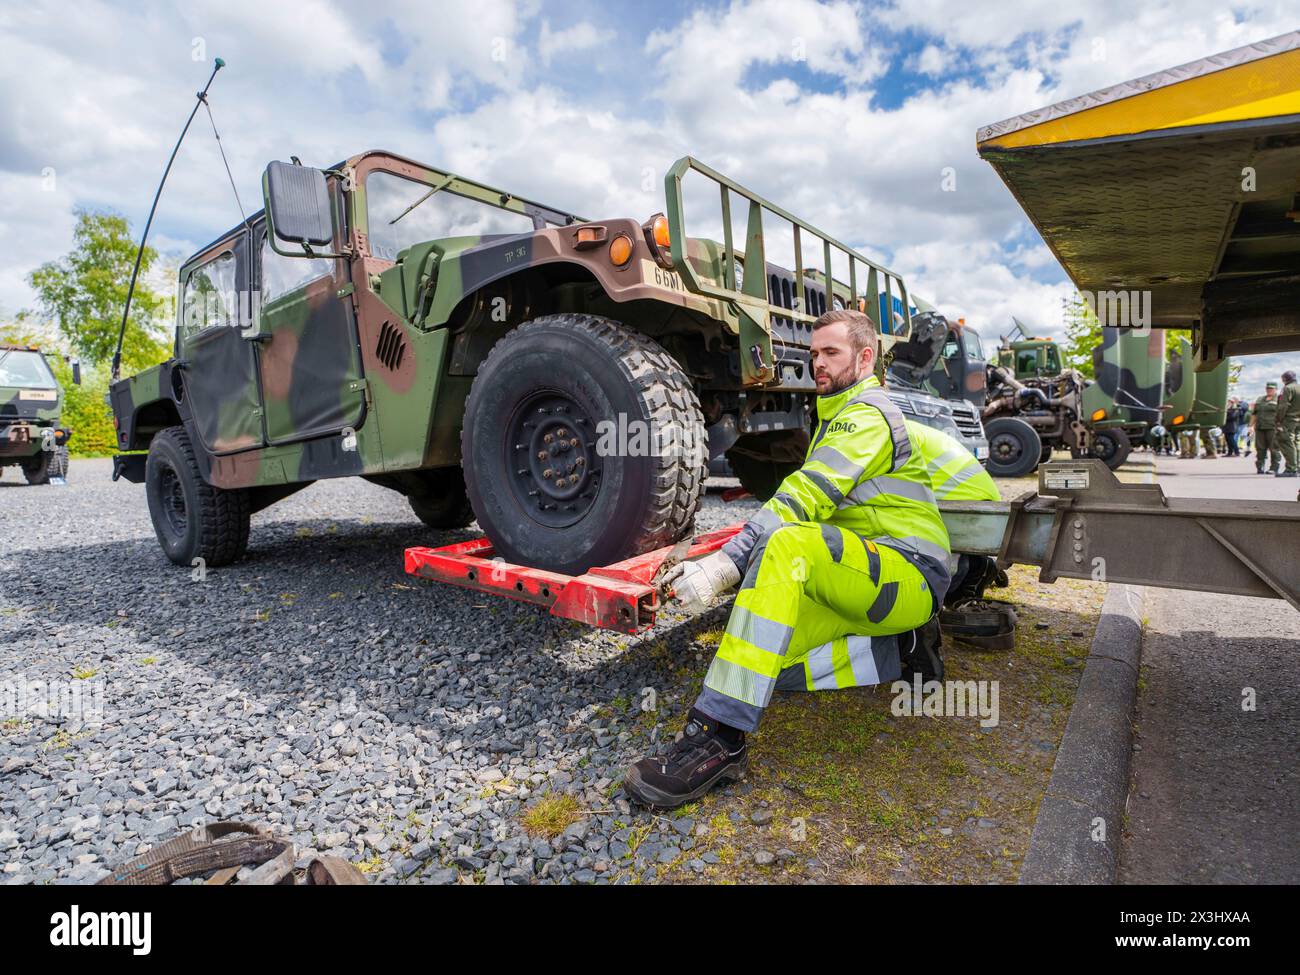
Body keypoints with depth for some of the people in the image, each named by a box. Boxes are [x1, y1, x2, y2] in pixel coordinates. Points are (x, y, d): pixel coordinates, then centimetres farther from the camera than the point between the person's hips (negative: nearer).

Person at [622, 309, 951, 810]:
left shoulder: (869, 414, -9)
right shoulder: (837, 417, 23)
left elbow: (806, 498, -25)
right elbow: (808, 505, 20)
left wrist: (726, 565, -34)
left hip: (911, 575, -9)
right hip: (857, 583, 9)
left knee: (789, 545, -37)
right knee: (773, 662, -7)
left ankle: (719, 736, -38)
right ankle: (898, 649, 6)